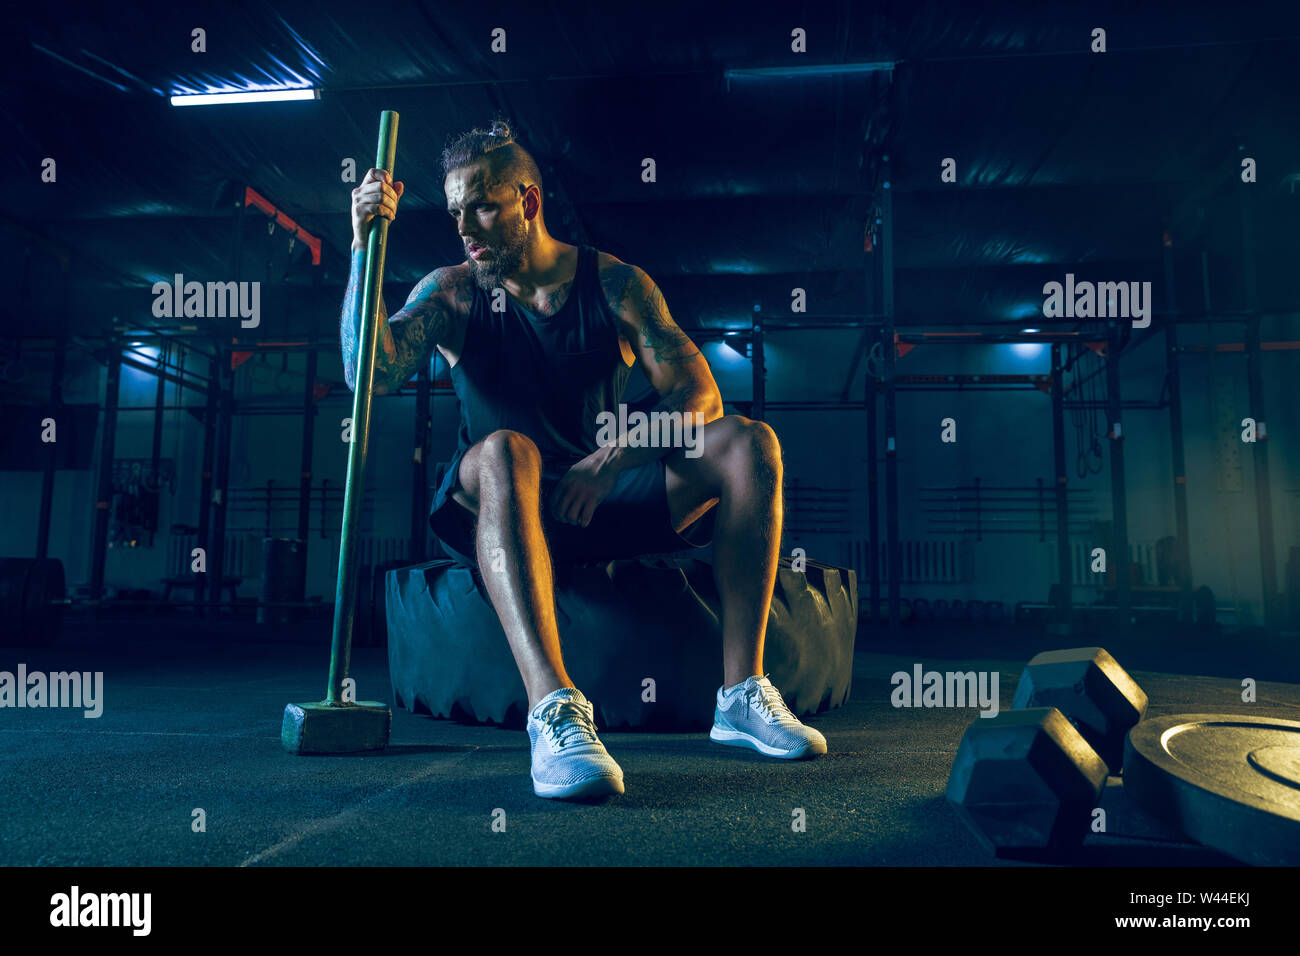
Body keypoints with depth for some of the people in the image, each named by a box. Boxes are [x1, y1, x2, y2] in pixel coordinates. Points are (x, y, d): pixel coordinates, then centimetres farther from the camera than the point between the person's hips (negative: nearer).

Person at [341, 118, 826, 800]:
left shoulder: (614, 283, 4)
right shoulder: (452, 293, 4)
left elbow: (696, 393, -5)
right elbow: (370, 375, -13)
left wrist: (612, 459, -22)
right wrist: (364, 244, -19)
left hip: (607, 494, 2)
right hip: (502, 510, -2)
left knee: (748, 443, -19)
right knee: (505, 450, -37)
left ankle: (741, 694, -23)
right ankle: (553, 705, -47)